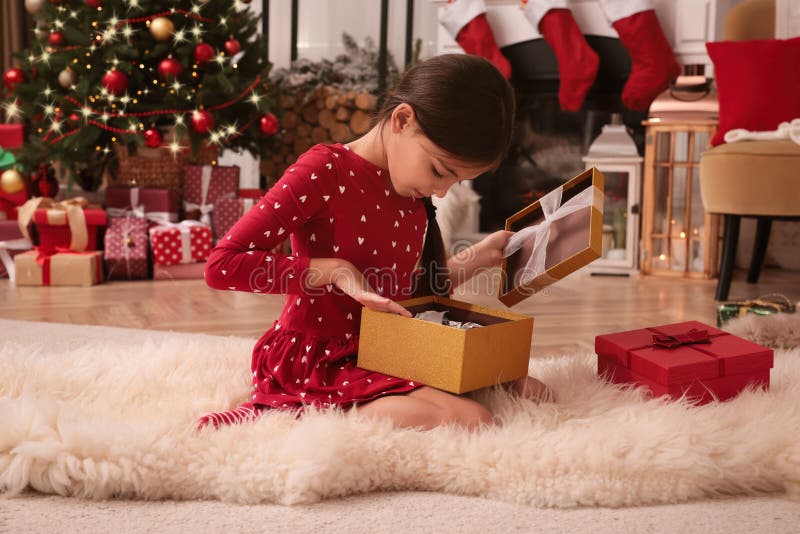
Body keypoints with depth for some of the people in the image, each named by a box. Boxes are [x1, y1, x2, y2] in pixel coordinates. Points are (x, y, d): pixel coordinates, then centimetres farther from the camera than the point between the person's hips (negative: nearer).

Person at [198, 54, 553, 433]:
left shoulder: (412, 192, 6)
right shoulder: (324, 170, -16)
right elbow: (220, 265, -22)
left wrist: (480, 255, 5)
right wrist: (335, 270, -24)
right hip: (315, 363, -7)